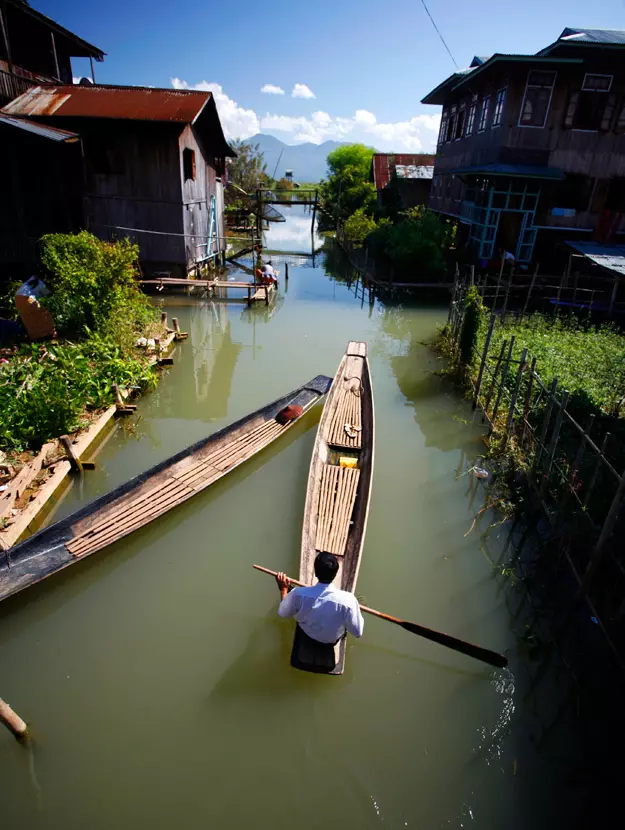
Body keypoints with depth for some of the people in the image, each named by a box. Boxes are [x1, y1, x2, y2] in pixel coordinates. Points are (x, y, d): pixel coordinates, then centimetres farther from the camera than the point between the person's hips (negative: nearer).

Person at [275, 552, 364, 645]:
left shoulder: (298, 594, -34)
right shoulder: (347, 599, -39)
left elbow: (283, 613, -11)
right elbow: (357, 632, -22)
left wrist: (283, 589, 3)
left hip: (305, 634, 1)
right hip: (331, 641, -1)